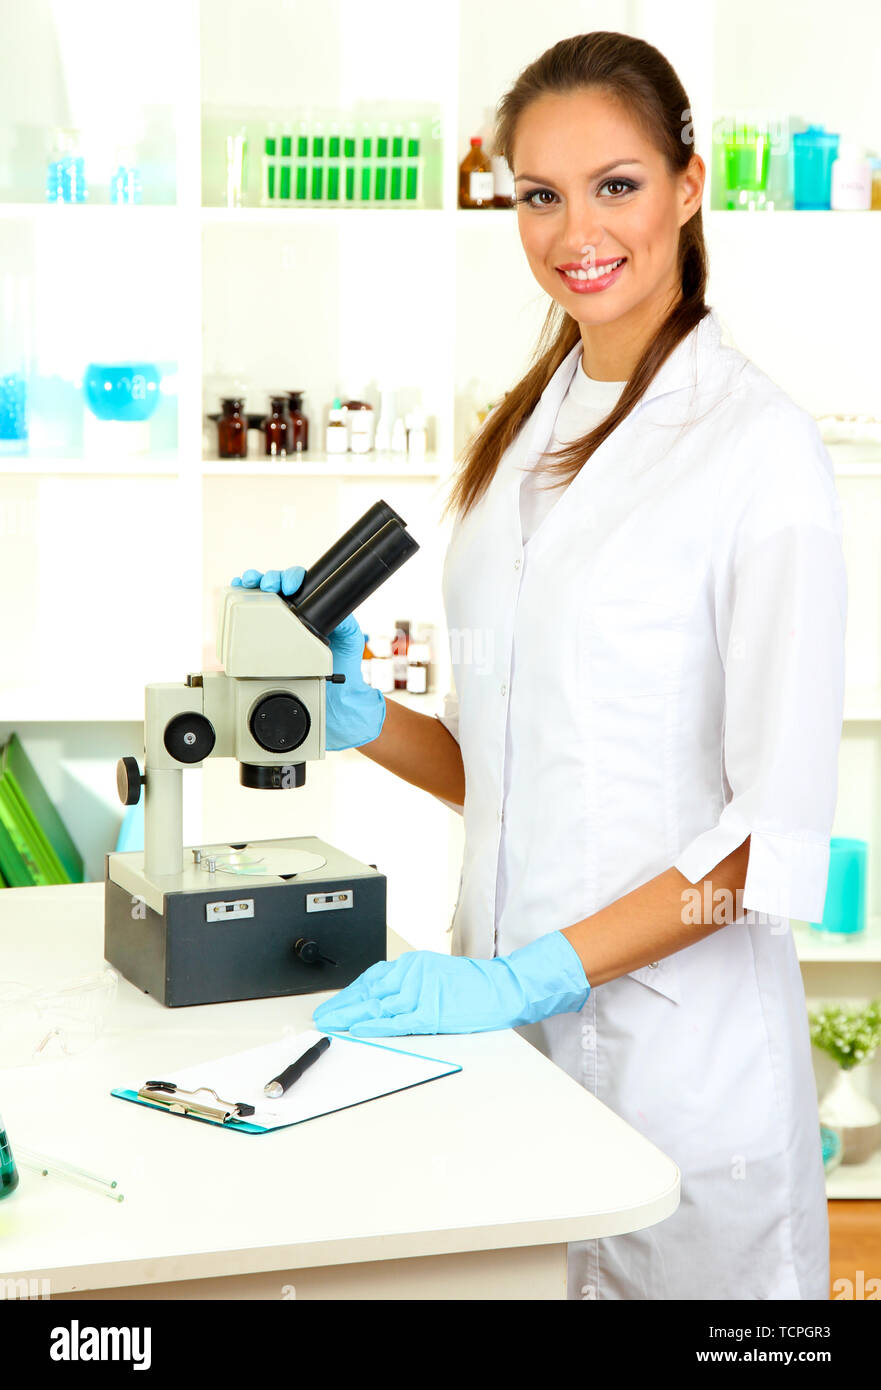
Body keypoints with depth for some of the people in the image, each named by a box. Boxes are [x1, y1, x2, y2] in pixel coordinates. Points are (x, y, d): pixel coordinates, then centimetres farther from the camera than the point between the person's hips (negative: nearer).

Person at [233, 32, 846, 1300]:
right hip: (506, 1020, 6)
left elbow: (779, 826, -15)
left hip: (677, 1041, -6)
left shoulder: (759, 442, -11)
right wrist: (357, 714, -1)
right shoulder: (524, 436, 10)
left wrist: (531, 971, -19)